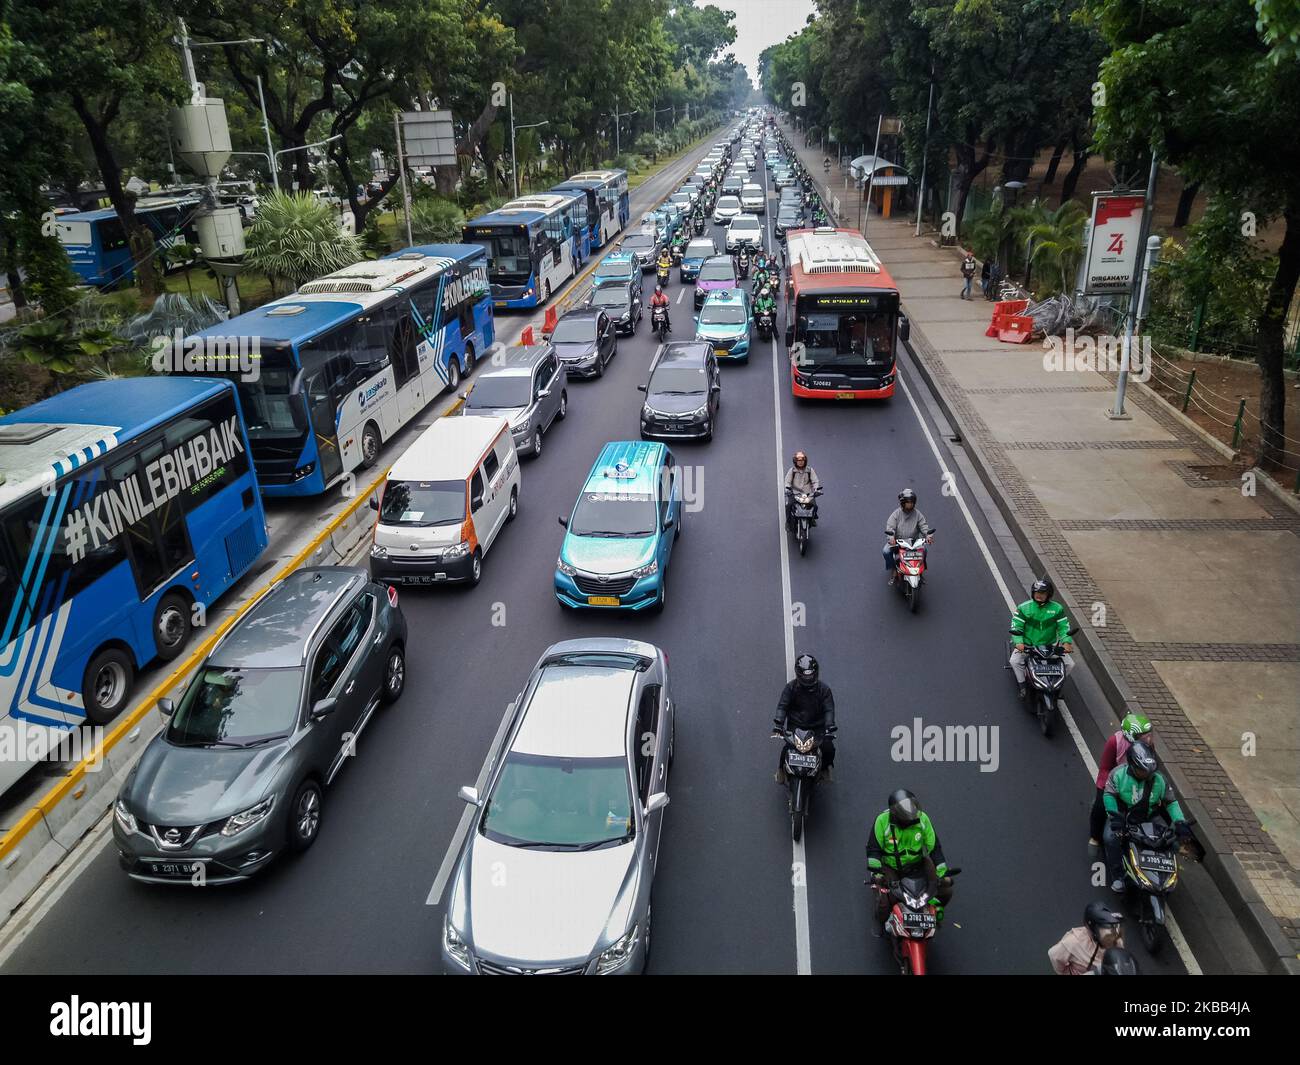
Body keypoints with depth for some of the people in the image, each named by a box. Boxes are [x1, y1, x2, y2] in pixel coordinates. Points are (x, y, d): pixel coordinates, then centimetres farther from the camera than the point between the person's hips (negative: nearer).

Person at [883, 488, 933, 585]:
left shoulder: (917, 514, 2)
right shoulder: (897, 513, -5)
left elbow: (924, 525, -3)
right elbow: (890, 526, -15)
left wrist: (928, 535, -25)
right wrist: (891, 537, -35)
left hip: (913, 541, 2)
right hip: (897, 541, -1)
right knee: (886, 551, -25)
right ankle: (893, 571, -6)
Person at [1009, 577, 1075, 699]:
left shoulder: (1057, 609, -1)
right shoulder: (1023, 608, -5)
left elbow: (1064, 627, -2)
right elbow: (1016, 626, -9)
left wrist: (1066, 642, -21)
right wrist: (1019, 642, -26)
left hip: (1050, 645, 2)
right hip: (1027, 645, -1)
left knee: (1070, 664, -10)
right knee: (1015, 661, -26)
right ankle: (1021, 684, -2)